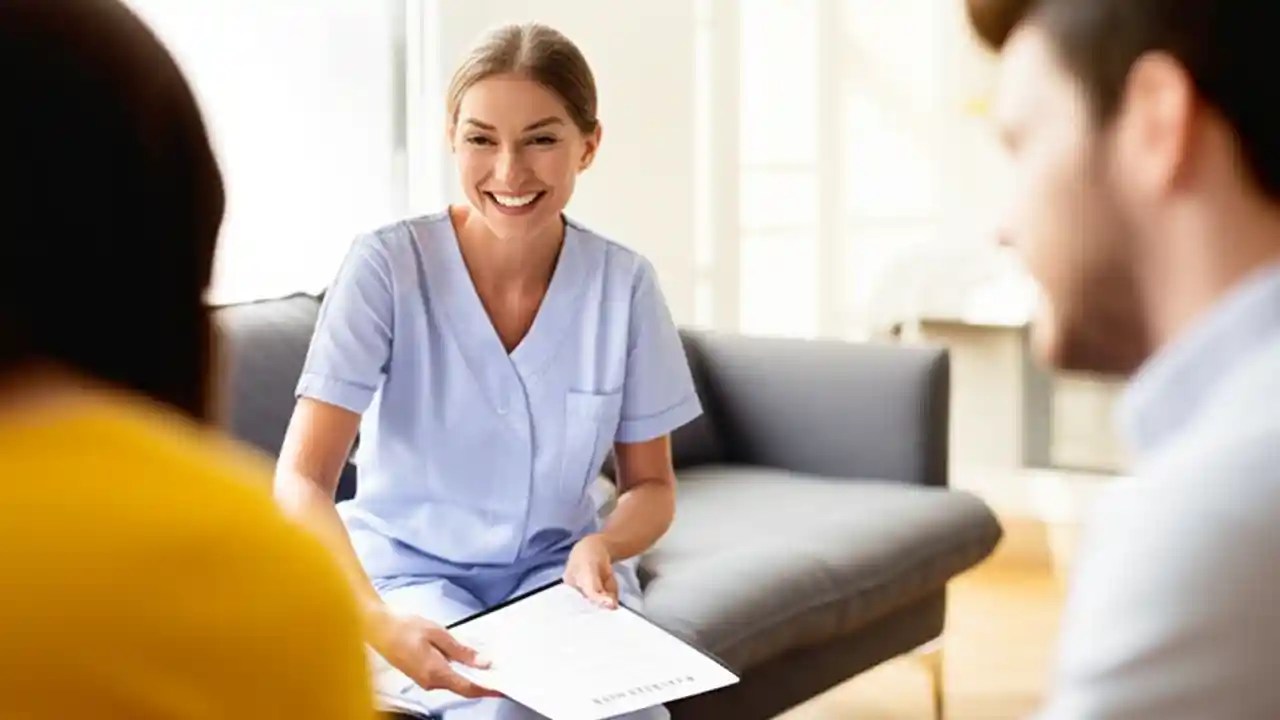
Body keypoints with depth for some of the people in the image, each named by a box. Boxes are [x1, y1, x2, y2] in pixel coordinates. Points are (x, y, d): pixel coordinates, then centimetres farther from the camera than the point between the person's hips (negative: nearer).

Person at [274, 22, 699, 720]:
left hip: (557, 570, 3)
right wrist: (377, 621, -39)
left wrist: (602, 546, -20)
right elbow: (301, 480, -22)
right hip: (410, 566, -2)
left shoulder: (624, 283, -7)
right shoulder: (386, 266, -16)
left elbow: (651, 485, 3)